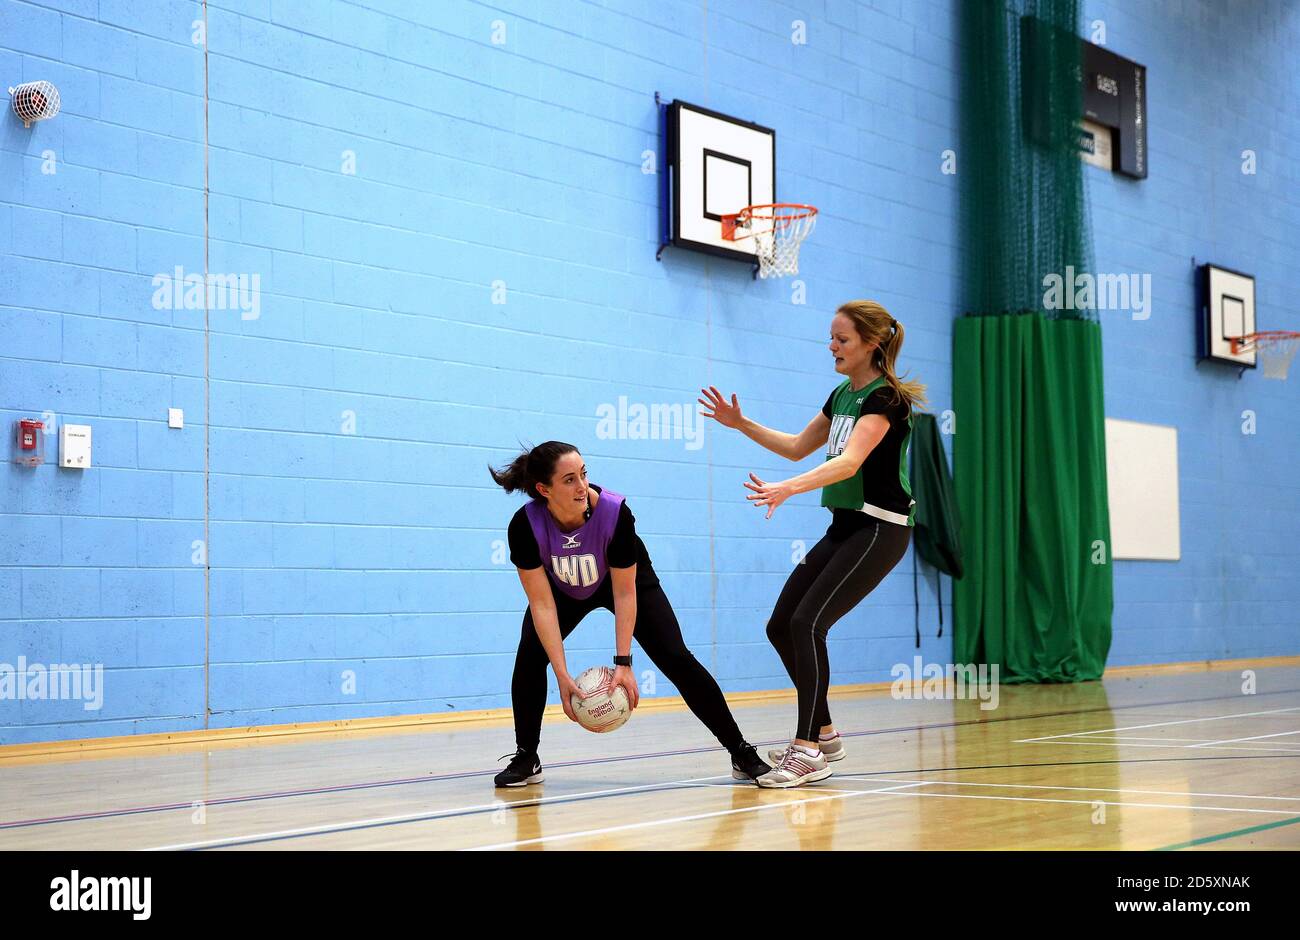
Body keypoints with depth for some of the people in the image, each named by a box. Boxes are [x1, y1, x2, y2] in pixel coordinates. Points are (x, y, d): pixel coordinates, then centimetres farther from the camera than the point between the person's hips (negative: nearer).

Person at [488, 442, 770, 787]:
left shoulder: (616, 513, -37)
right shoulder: (525, 525, -34)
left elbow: (624, 593, -26)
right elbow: (542, 603, -30)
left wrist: (623, 662, -29)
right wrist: (563, 676, -34)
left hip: (627, 579, -1)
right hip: (562, 589, 2)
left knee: (676, 660, -10)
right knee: (529, 657, -18)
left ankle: (742, 754, -3)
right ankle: (526, 758, 1)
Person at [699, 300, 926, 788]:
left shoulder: (885, 398, -15)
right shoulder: (842, 394, 13)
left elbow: (850, 462, -30)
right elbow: (798, 447, 26)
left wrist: (788, 488, -44)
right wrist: (741, 424, 15)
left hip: (879, 529, -9)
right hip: (843, 527, 9)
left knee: (808, 622, -20)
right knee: (780, 626, 6)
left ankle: (808, 753, -16)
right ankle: (823, 733, 18)